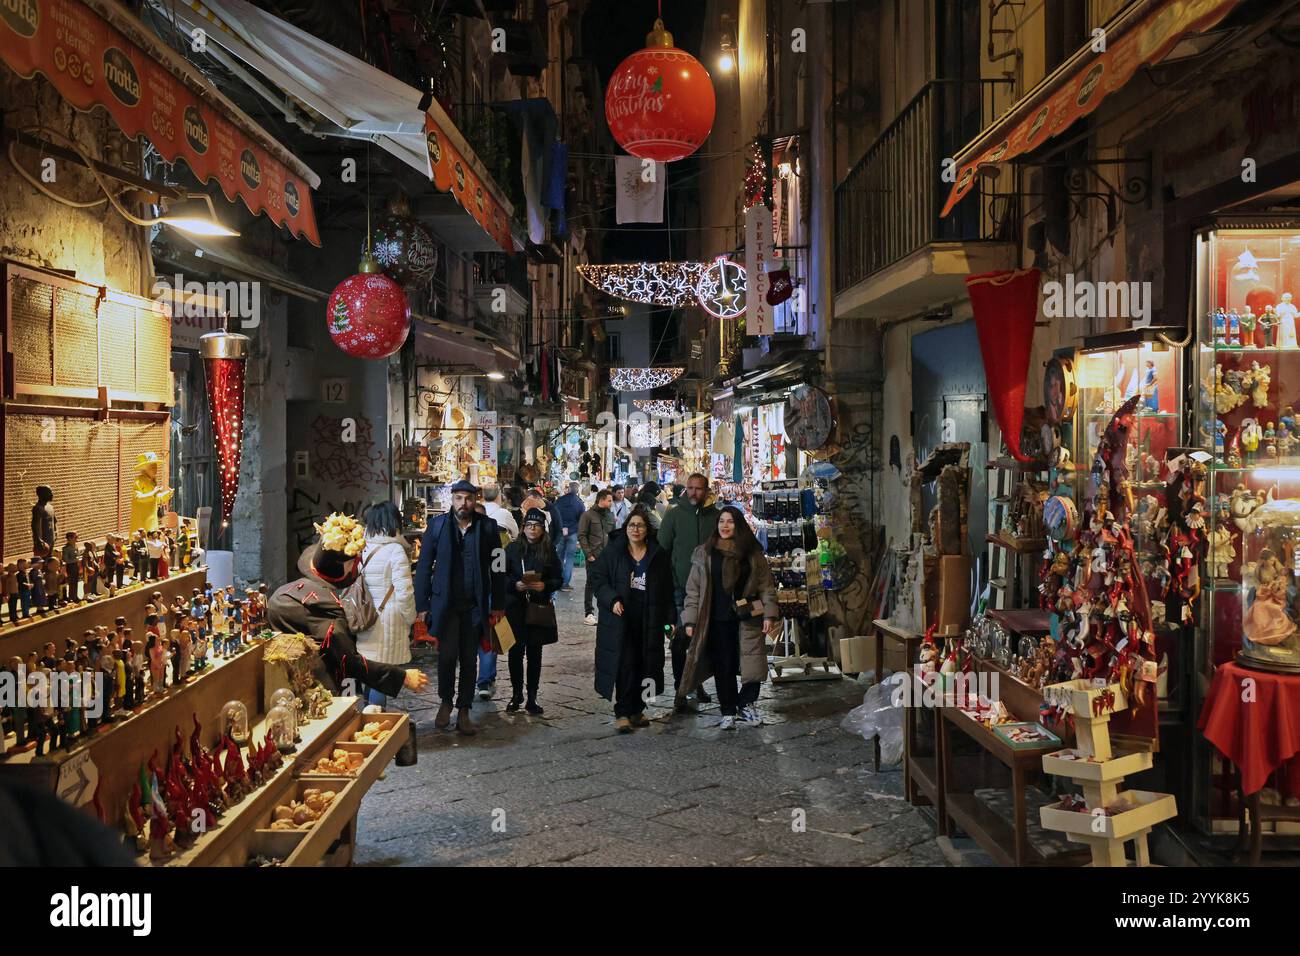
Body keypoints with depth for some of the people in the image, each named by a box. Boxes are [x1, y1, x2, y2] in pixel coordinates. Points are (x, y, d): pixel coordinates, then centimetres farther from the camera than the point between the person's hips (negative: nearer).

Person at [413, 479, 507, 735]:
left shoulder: (487, 527, 1)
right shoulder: (437, 525, 0)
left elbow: (496, 568, 4)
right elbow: (424, 567, 2)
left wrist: (497, 605, 2)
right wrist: (422, 605, -2)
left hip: (475, 606, 1)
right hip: (445, 603, -1)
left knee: (469, 660, 7)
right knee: (447, 655, -3)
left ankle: (463, 712, 19)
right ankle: (445, 703, 22)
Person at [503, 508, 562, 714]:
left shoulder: (549, 551, 4)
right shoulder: (513, 548, 3)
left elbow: (558, 579, 6)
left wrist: (545, 585, -13)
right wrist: (514, 585, -14)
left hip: (539, 607, 0)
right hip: (515, 606, 0)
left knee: (534, 652, 4)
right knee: (515, 651, 1)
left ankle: (532, 698, 11)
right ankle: (516, 695, 15)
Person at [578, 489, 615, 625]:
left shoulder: (610, 516, 13)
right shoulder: (588, 515, -3)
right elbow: (582, 536, -6)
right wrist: (588, 554, -12)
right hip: (594, 556, -4)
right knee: (591, 584, 2)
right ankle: (589, 613, 8)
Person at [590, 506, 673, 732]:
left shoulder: (658, 555, 8)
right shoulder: (612, 553, 3)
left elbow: (667, 590, 10)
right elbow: (599, 580, 1)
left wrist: (669, 619, 5)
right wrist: (612, 600, -15)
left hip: (649, 621, 2)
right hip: (620, 619, -2)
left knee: (644, 666, 5)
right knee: (623, 665, -7)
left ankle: (637, 710, 17)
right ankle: (622, 712, -1)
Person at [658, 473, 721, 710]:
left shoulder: (716, 516, 3)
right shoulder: (674, 515, -1)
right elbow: (662, 548, 0)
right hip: (681, 588, -2)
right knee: (681, 638, -4)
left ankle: (698, 682, 29)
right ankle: (681, 688, 3)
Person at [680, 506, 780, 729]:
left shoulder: (753, 553, 6)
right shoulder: (704, 553, 5)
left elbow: (766, 585, 5)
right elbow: (693, 589, 4)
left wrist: (770, 614, -4)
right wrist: (690, 620, -2)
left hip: (748, 619, 0)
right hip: (717, 620, 0)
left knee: (753, 666, -3)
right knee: (723, 667, 2)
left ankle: (745, 706, 14)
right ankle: (728, 712, 14)